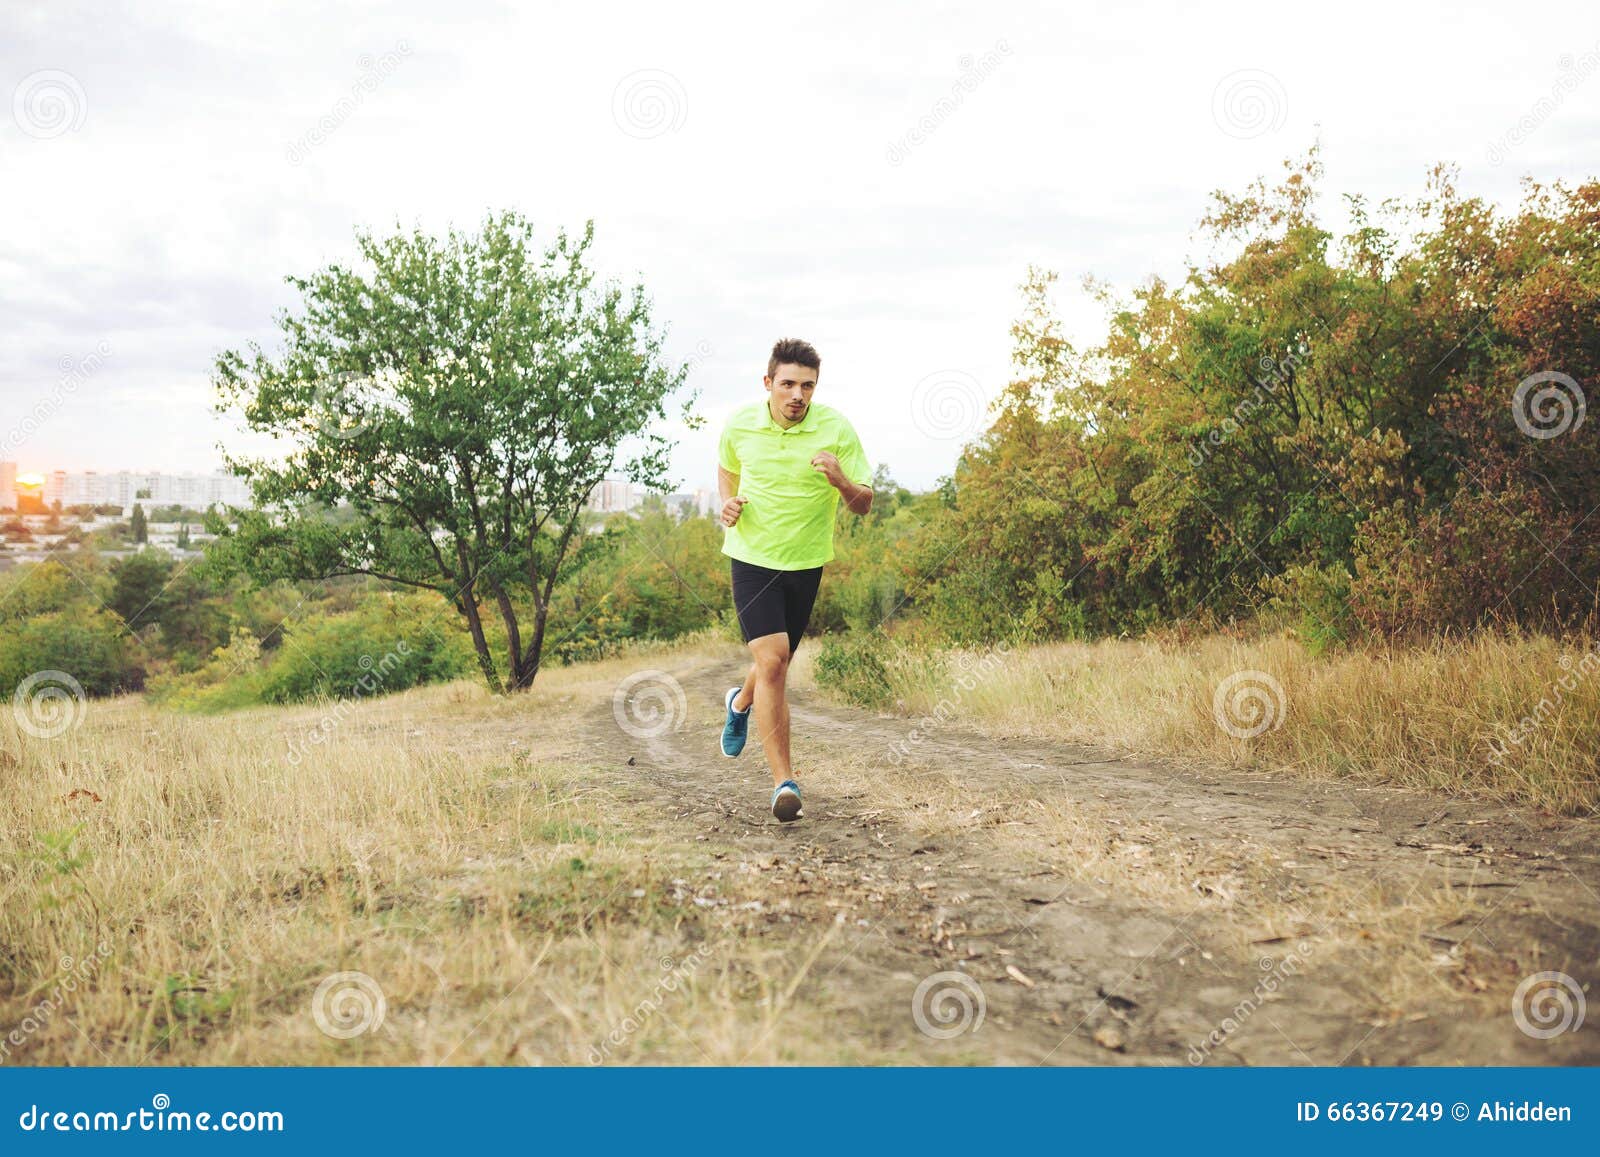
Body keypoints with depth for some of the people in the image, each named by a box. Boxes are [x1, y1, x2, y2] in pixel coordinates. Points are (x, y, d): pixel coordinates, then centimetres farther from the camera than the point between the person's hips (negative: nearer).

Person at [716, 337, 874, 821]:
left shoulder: (836, 429, -11)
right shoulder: (739, 424, -6)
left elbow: (864, 505, -7)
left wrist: (841, 481, -29)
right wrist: (728, 501, -4)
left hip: (806, 563, 2)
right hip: (752, 558, -1)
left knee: (776, 663, 16)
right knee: (771, 661, -17)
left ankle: (741, 703, 53)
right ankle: (784, 782, -11)